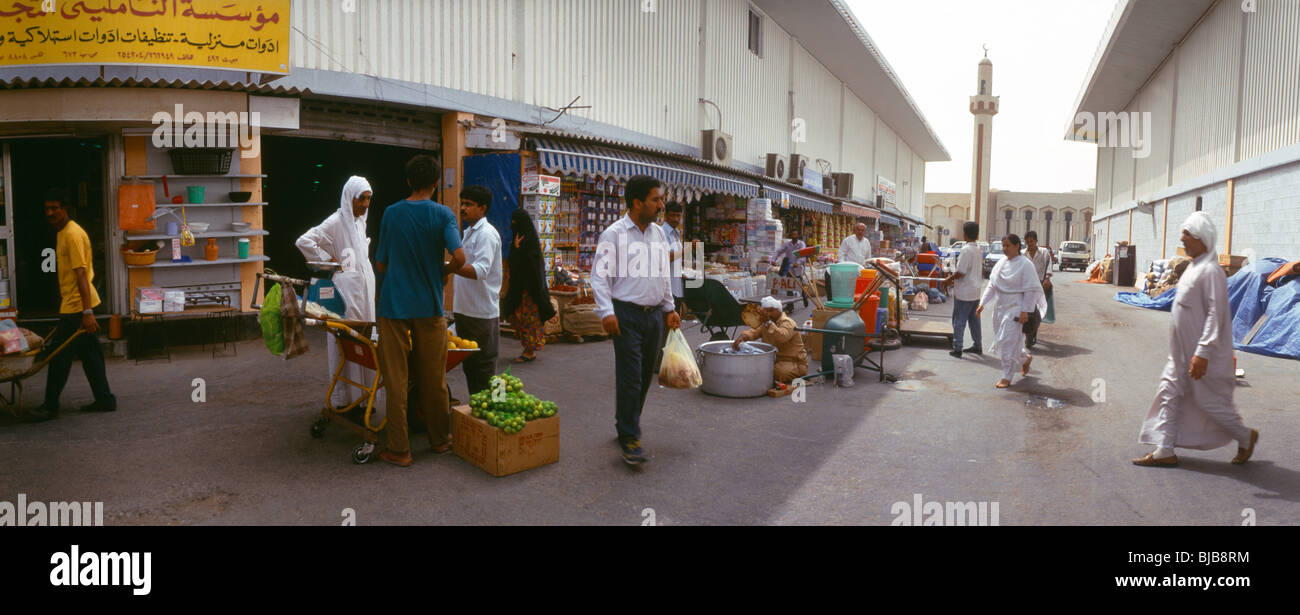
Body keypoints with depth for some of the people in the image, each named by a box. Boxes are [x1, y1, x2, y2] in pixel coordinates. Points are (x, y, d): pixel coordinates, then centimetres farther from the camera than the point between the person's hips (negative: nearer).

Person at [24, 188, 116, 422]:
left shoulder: (73, 234, -16)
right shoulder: (61, 233, 15)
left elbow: (81, 274, -22)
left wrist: (87, 311, -26)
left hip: (77, 306, -10)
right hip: (77, 305, 10)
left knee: (59, 355, -2)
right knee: (90, 353, 12)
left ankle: (50, 407, 8)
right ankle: (105, 400, 16)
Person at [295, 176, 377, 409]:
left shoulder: (360, 221, 15)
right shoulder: (336, 222, -11)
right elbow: (304, 241, -18)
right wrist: (329, 261, -14)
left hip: (364, 289, 8)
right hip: (346, 289, -8)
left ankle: (361, 395, 19)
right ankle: (342, 399, 2)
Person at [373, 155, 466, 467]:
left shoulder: (391, 213, 1)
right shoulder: (443, 214, -4)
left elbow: (380, 264, 5)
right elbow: (459, 257, -17)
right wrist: (443, 272, 3)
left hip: (394, 305, 1)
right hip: (430, 306, 0)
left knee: (396, 379, 5)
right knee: (433, 377, 12)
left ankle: (399, 449, 8)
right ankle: (440, 439, 25)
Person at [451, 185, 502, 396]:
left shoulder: (487, 234, -14)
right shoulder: (468, 232, 16)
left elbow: (480, 270, -28)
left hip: (482, 313, -10)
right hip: (465, 310, 10)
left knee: (483, 369, -3)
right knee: (469, 365, 16)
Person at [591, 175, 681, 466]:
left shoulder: (659, 234, 12)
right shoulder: (614, 234, -7)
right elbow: (600, 275, -9)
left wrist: (669, 308, 18)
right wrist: (606, 312, -18)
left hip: (654, 314, 6)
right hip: (627, 314, -6)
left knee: (645, 376, 12)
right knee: (630, 377, -7)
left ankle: (627, 424, 29)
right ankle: (630, 438, -1)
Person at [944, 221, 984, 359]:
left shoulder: (966, 250, -19)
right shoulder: (979, 250, 8)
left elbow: (960, 272, -22)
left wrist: (948, 280, -6)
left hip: (964, 292, -8)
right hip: (976, 291, 8)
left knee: (959, 321, -2)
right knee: (974, 320, 16)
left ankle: (957, 349, -1)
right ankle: (977, 346, 23)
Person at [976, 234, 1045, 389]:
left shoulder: (1025, 265, -10)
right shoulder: (1001, 263, 9)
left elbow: (1031, 290, -12)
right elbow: (992, 286, 13)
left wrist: (1025, 311, -18)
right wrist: (982, 304, 7)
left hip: (1016, 309, -7)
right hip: (1000, 309, 7)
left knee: (1008, 342, -9)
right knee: (1000, 342, 12)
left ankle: (1007, 377, 1)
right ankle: (1026, 358, 39)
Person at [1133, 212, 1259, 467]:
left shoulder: (1211, 271, -19)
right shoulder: (1194, 267, 11)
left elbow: (1216, 315, -24)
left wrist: (1203, 353, -28)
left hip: (1202, 355, -9)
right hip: (1182, 352, 9)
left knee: (1210, 401, 4)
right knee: (1169, 394, 7)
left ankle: (1246, 437, 29)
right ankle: (1164, 451, 12)